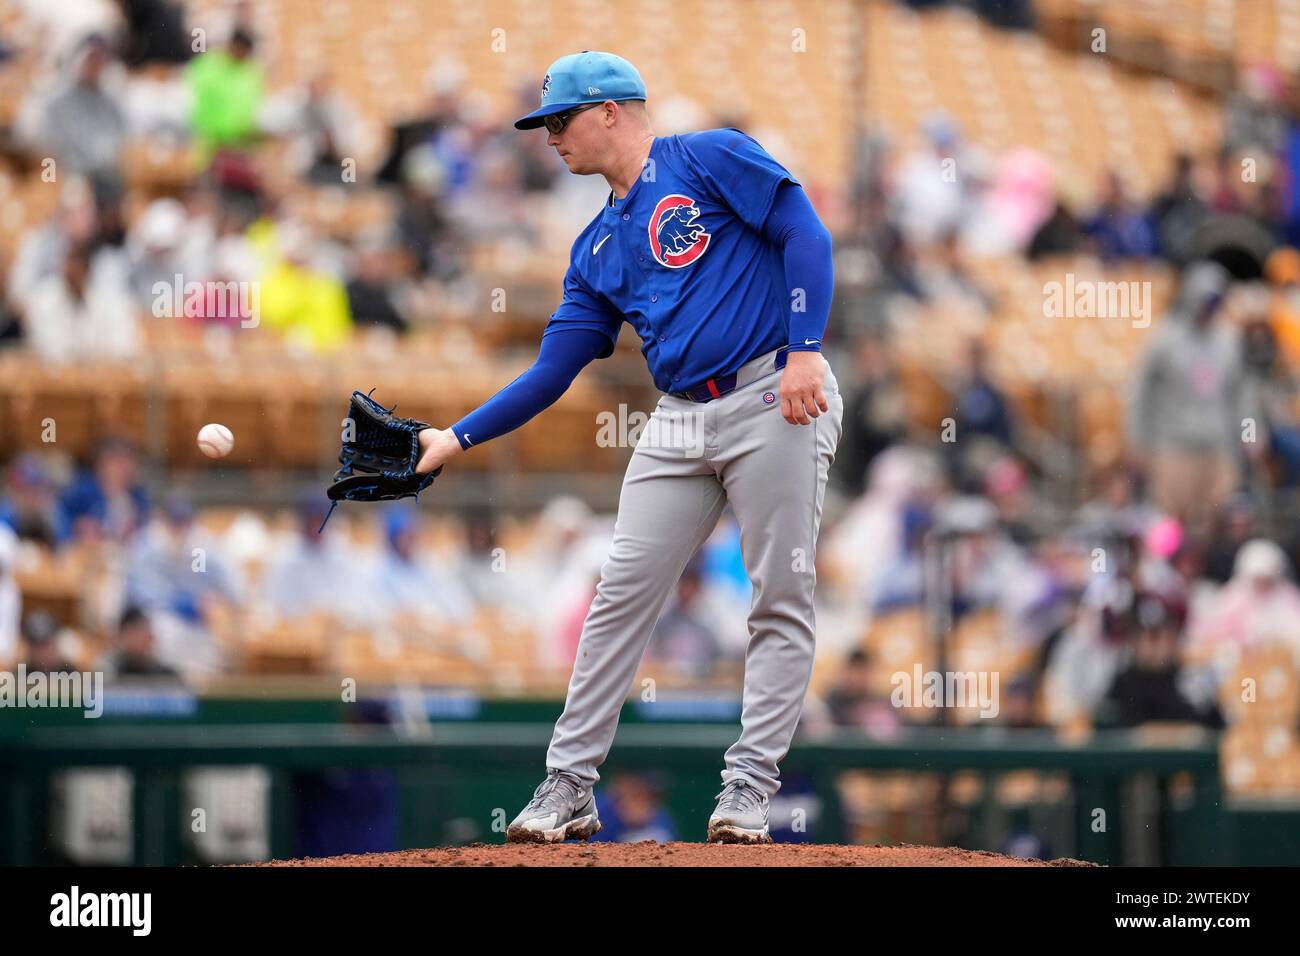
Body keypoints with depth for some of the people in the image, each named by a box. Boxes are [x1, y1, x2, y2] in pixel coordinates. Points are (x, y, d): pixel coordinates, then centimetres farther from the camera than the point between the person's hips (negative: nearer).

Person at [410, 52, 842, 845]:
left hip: (777, 400, -7)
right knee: (622, 595, 1)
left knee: (782, 600, -5)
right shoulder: (600, 249, 18)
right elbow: (552, 372, 17)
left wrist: (805, 349, -19)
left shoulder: (711, 158, -1)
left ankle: (750, 788, -1)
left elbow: (806, 236, -10)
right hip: (681, 420, 7)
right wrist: (458, 439, 10)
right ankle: (570, 788, 5)